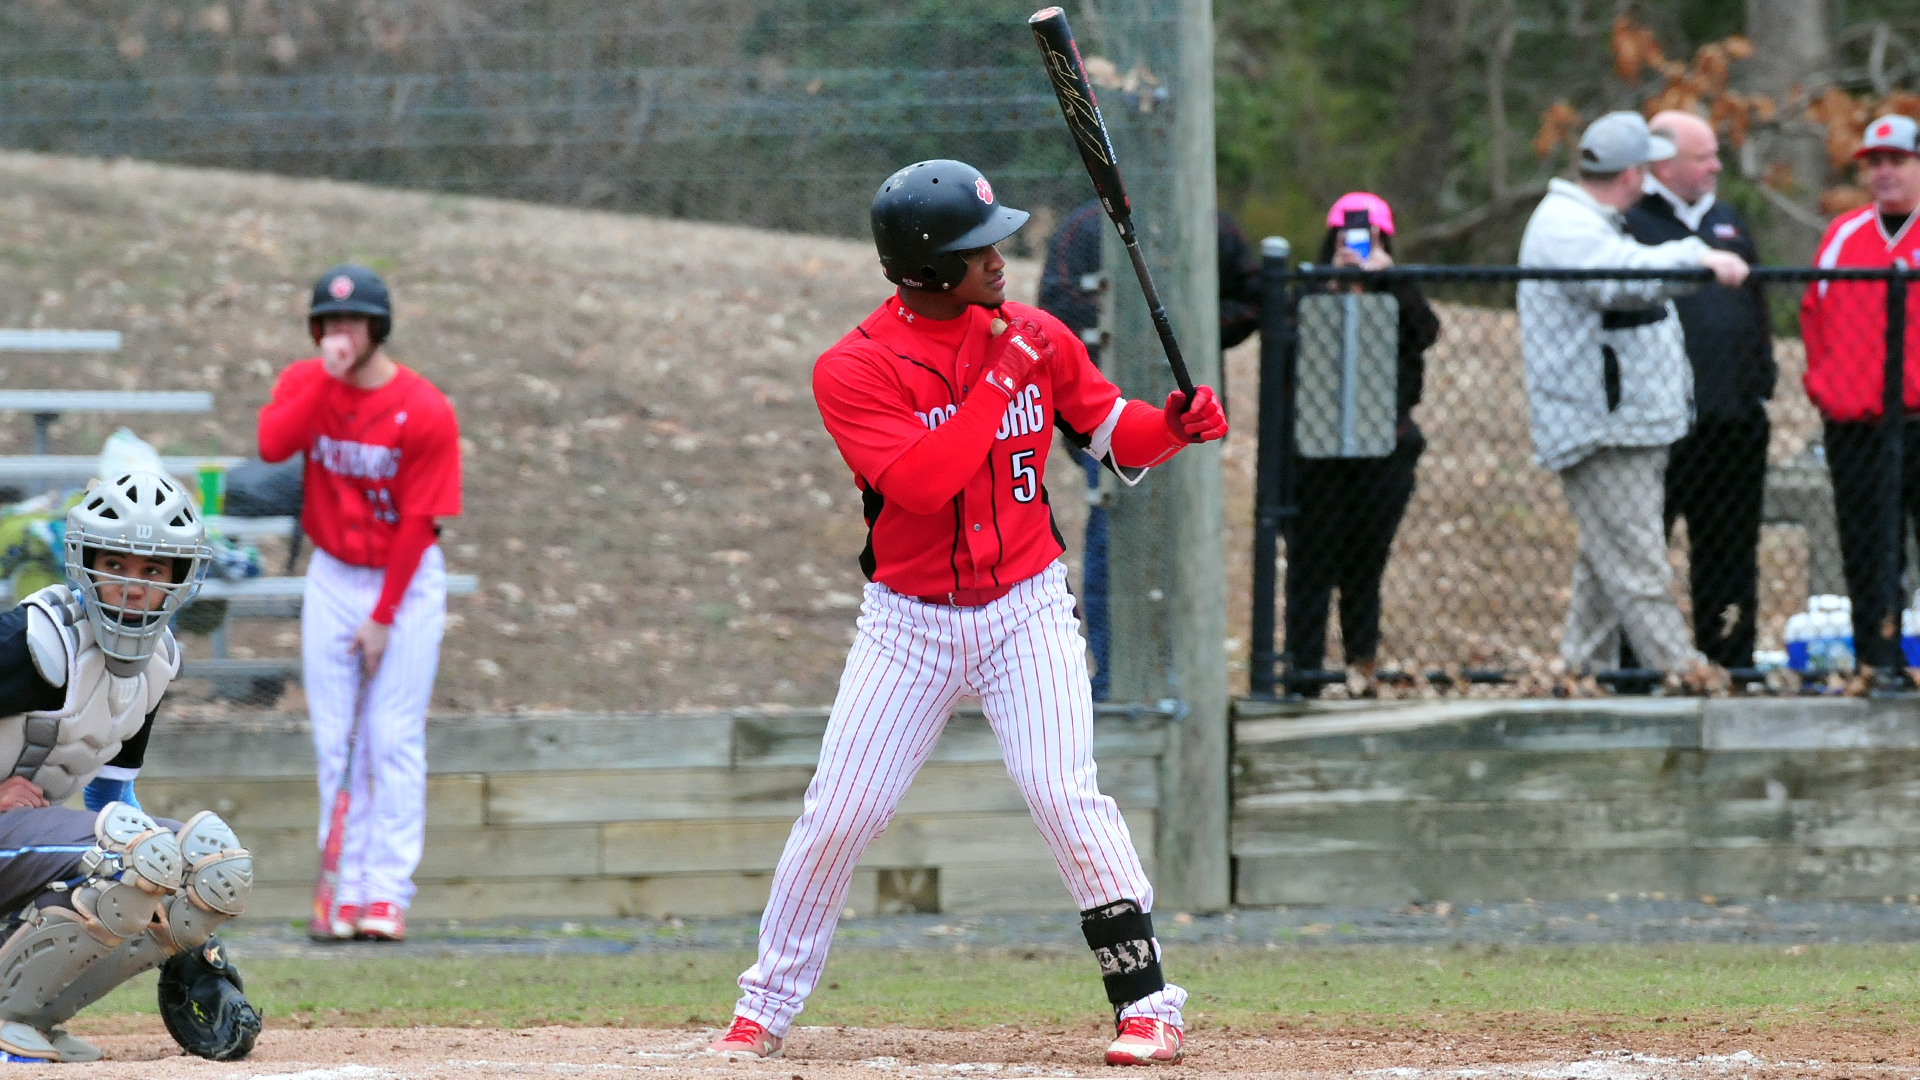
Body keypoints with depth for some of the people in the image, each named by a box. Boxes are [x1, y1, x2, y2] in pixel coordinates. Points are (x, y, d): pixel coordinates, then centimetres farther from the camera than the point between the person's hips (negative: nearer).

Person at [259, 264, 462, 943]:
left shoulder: (425, 412, -13)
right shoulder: (305, 384, -2)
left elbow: (418, 523, -12)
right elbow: (271, 446, -23)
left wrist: (383, 617, -13)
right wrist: (327, 378, -25)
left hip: (406, 580, -3)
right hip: (332, 579, 3)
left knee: (394, 740, -7)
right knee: (335, 741, 1)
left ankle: (388, 894, -7)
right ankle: (345, 893, 4)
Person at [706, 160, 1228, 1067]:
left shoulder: (1034, 337, 0)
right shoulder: (853, 370, -13)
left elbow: (1112, 433, 10)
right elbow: (921, 480, -26)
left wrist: (1172, 425, -10)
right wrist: (1001, 381, -24)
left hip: (1026, 609, 1)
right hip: (909, 619, -1)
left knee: (1065, 796, -15)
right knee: (837, 816, -1)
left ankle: (1147, 1002, -8)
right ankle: (764, 1011, 14)